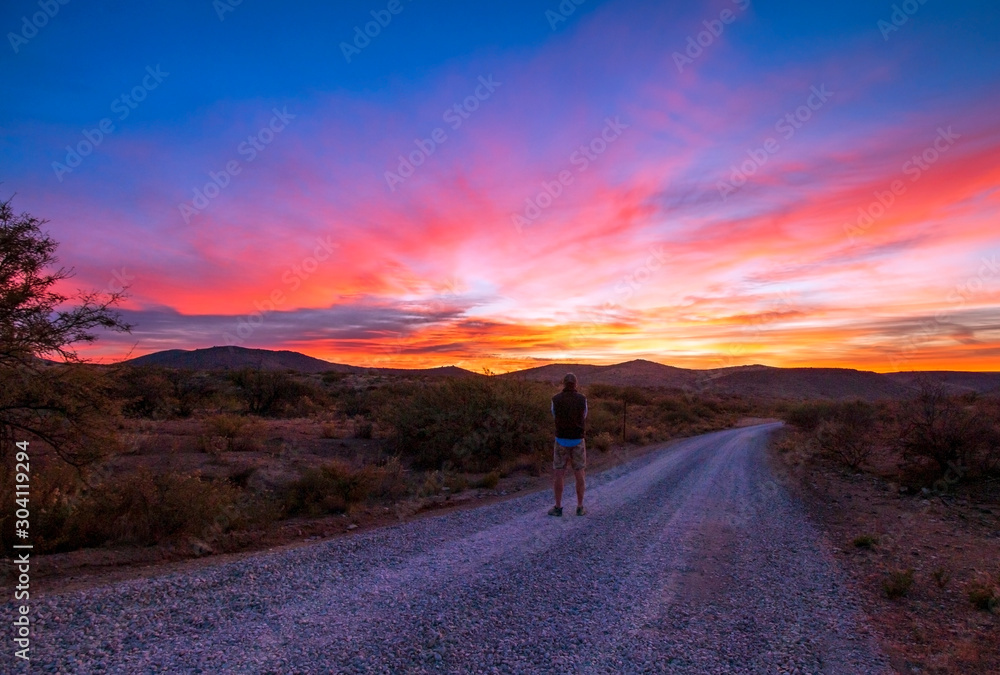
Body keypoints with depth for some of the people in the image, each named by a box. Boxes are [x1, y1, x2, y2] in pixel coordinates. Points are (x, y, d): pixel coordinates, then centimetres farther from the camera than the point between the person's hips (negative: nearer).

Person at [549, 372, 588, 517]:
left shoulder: (556, 399, -7)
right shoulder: (582, 399, -6)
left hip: (561, 441, -1)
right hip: (578, 441, 1)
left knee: (559, 475, 7)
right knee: (579, 475, 10)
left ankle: (558, 508, 10)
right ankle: (580, 507, 14)